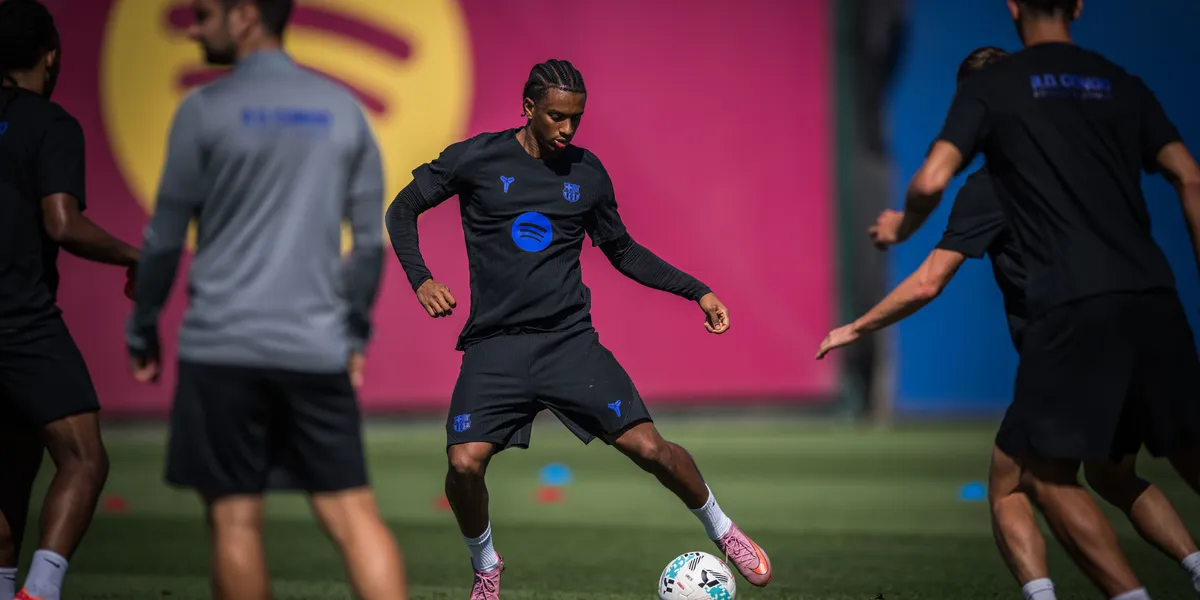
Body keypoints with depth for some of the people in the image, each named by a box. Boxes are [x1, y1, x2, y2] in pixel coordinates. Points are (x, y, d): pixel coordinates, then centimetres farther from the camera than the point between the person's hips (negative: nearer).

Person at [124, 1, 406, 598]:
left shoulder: (205, 111, -3)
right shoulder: (343, 109, 8)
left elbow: (165, 237, 0)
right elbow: (370, 240, 10)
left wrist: (143, 330, 12)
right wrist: (355, 331, 20)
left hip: (223, 347, -3)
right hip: (318, 349, 3)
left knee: (235, 519, 3)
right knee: (353, 513, 2)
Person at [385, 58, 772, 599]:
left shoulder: (587, 174, 6)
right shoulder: (475, 159, -2)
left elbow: (623, 251, 19)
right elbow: (402, 209, 6)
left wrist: (697, 290, 12)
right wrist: (420, 280, -10)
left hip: (570, 341, 1)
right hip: (495, 346, -1)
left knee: (648, 448, -9)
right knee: (465, 464, -19)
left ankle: (724, 533, 17)